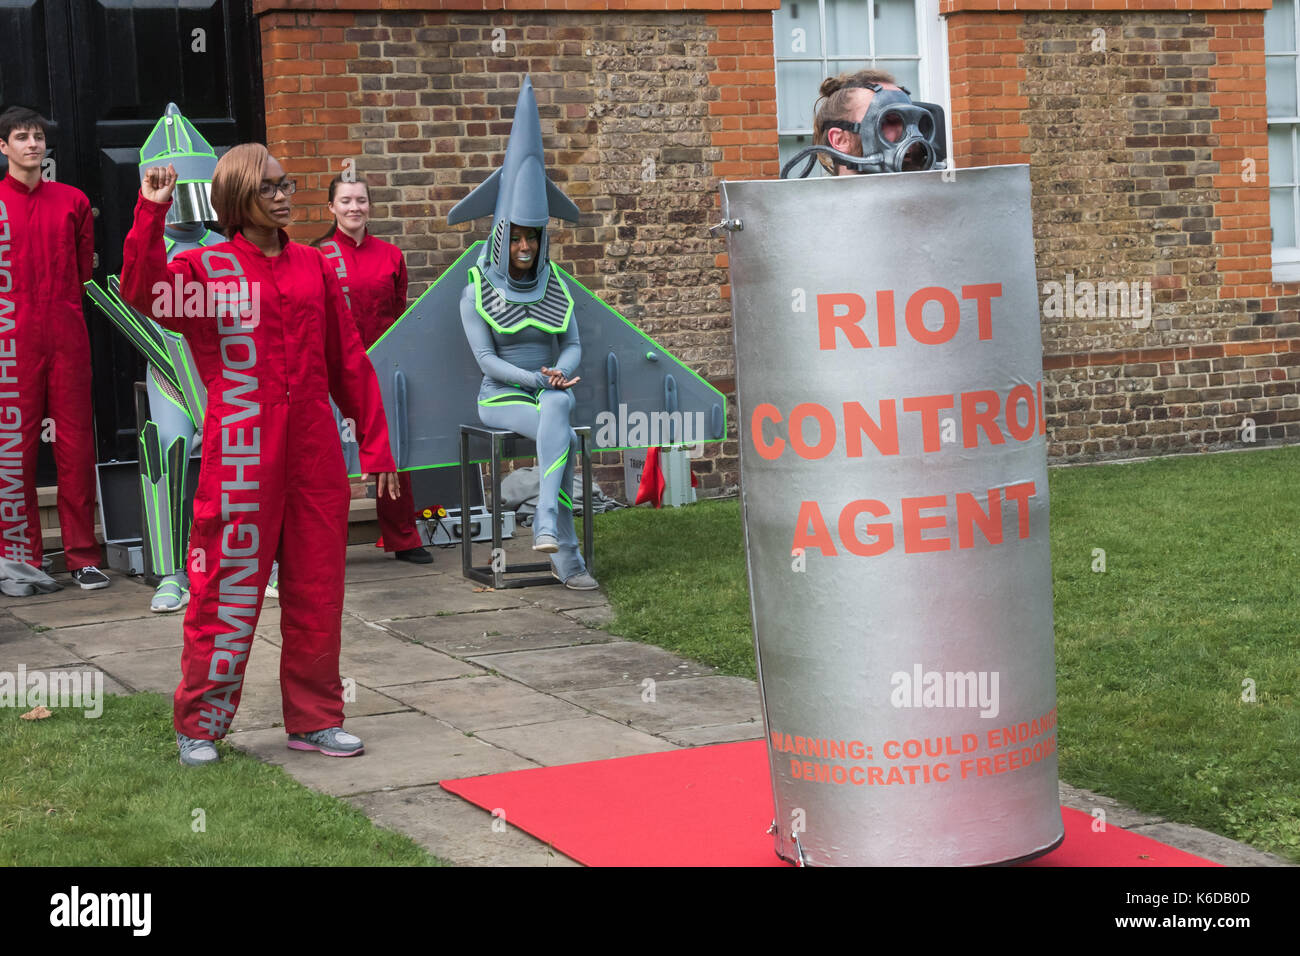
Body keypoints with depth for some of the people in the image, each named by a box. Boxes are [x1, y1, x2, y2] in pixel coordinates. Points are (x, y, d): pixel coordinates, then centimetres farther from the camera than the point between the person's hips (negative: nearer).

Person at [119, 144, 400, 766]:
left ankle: (314, 719, 21)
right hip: (240, 456, -4)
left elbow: (348, 360, 14)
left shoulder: (313, 266, 13)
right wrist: (151, 212, -26)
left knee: (317, 588, 9)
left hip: (315, 453, 4)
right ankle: (198, 725, 13)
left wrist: (374, 442, 12)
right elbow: (143, 290, -19)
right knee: (229, 587, -1)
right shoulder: (206, 267, 1)